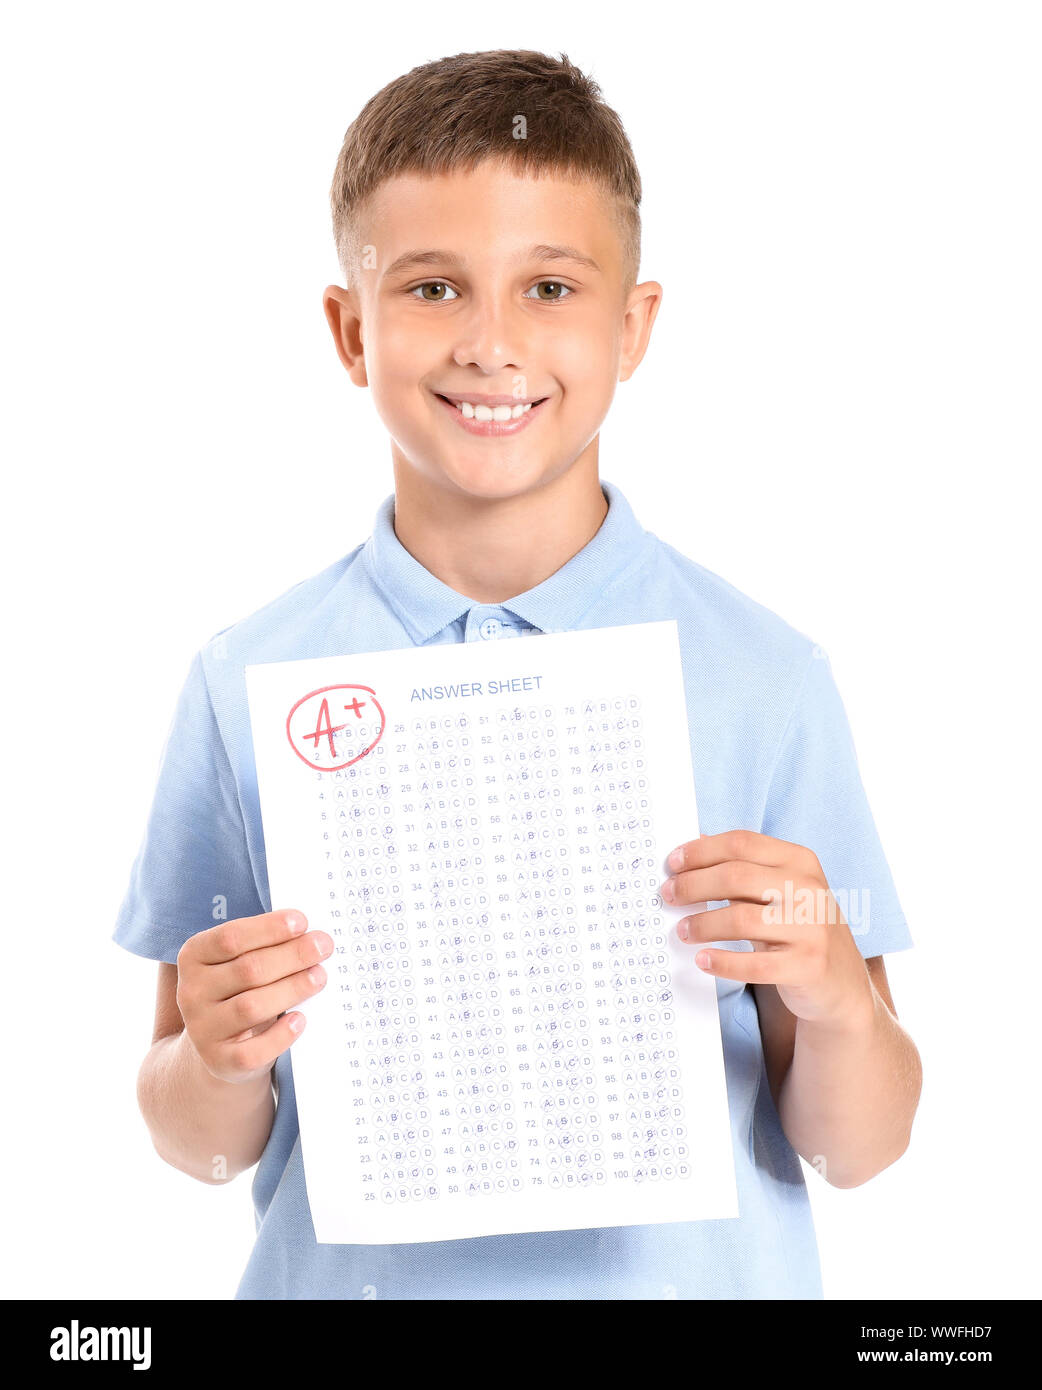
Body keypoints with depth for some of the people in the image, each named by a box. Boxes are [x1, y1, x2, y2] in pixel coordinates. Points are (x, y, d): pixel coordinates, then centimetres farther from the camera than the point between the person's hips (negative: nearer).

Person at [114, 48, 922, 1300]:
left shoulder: (767, 681, -10)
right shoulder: (246, 684, -8)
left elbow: (856, 1152, -6)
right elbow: (203, 1149, -2)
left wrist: (836, 999, -24)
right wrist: (217, 1061, -21)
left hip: (688, 1274, 0)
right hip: (354, 1272, 1)